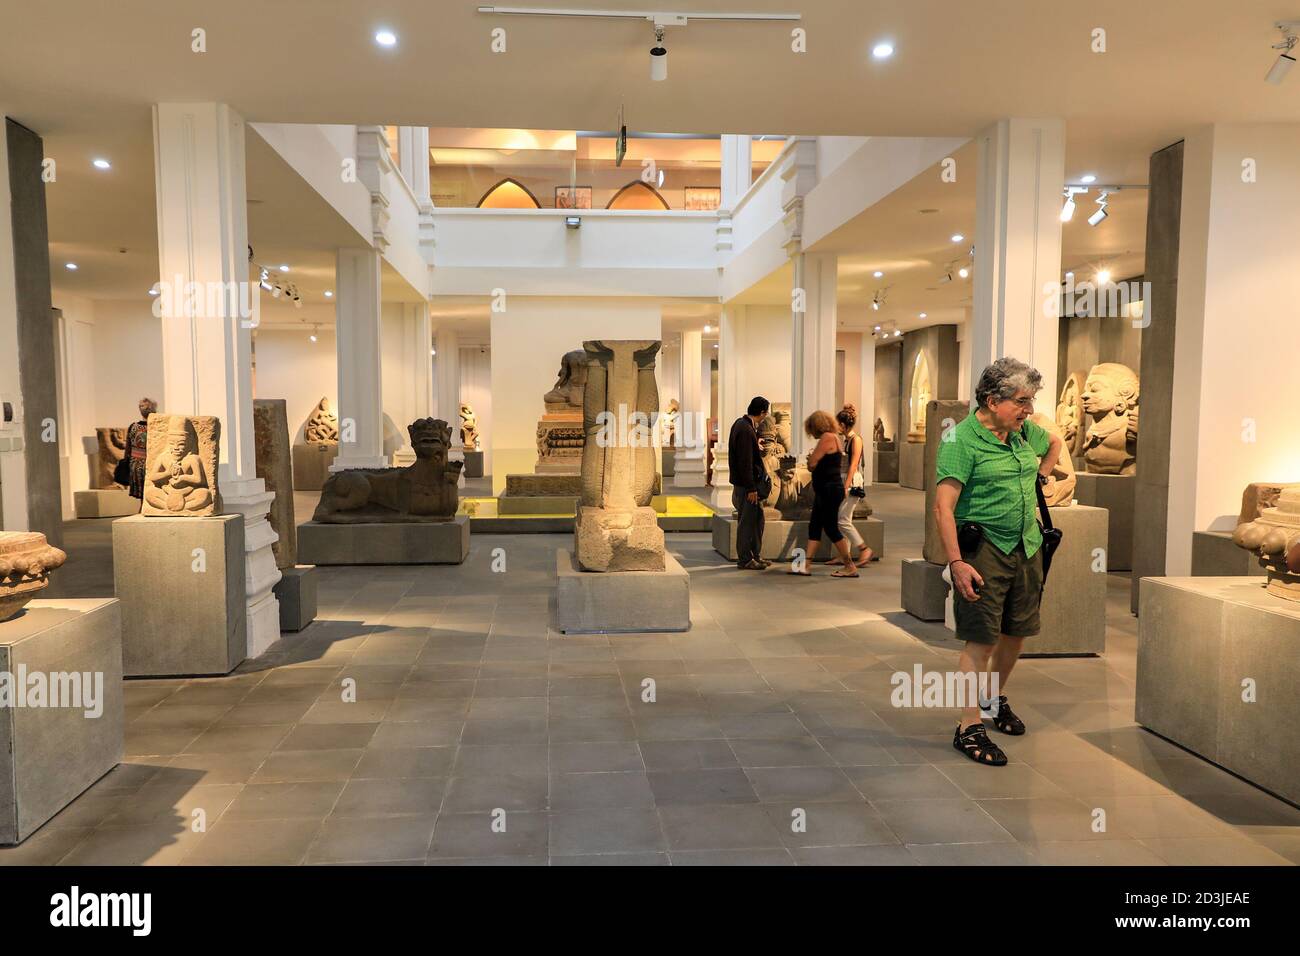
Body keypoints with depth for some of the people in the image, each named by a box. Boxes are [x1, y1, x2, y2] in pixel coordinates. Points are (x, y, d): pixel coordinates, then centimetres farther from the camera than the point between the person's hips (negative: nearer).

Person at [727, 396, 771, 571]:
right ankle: (745, 560, 10)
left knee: (757, 518, 16)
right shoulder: (745, 430, -22)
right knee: (747, 521, 0)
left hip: (749, 482, 10)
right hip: (746, 484, -10)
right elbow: (745, 462, -23)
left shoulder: (741, 423, 10)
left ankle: (755, 556, 25)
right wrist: (751, 488, -21)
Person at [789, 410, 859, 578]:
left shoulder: (827, 438, -15)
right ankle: (806, 565, 11)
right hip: (827, 489, 10)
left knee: (831, 528, -4)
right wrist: (813, 458, 3)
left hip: (829, 489, -10)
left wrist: (811, 456, 3)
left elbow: (812, 465, -16)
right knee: (814, 526, 9)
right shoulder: (834, 437, 16)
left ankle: (850, 567, 3)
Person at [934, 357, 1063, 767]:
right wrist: (956, 562, -25)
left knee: (1017, 631, 16)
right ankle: (969, 727, 2)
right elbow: (943, 506, -20)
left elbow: (1055, 442, 34)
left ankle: (995, 698, 38)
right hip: (982, 548, -7)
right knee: (982, 638, -6)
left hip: (1027, 546, 8)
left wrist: (1040, 477, 20)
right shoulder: (961, 440, -14)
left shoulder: (1026, 433, 8)